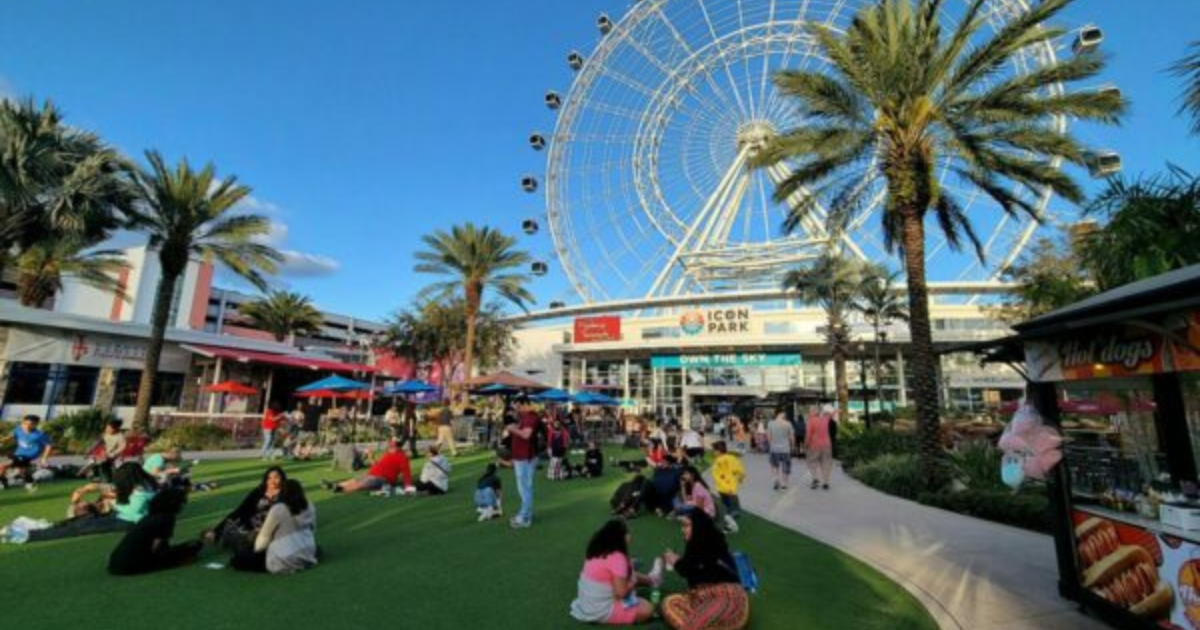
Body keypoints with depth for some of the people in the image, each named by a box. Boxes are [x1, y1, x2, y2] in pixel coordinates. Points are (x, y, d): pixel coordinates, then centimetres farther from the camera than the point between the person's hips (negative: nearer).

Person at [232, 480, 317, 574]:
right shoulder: (310, 508, 4)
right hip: (307, 557, 4)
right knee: (317, 548, 40)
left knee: (237, 560, 6)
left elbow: (265, 535, 0)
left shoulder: (277, 509, -10)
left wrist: (256, 551, 20)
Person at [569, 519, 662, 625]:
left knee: (630, 575, 21)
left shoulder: (597, 550, 0)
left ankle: (651, 579, 39)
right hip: (601, 611, -9)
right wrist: (633, 582, -6)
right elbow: (621, 593, -25)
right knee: (647, 609, -8)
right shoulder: (617, 557, -25)